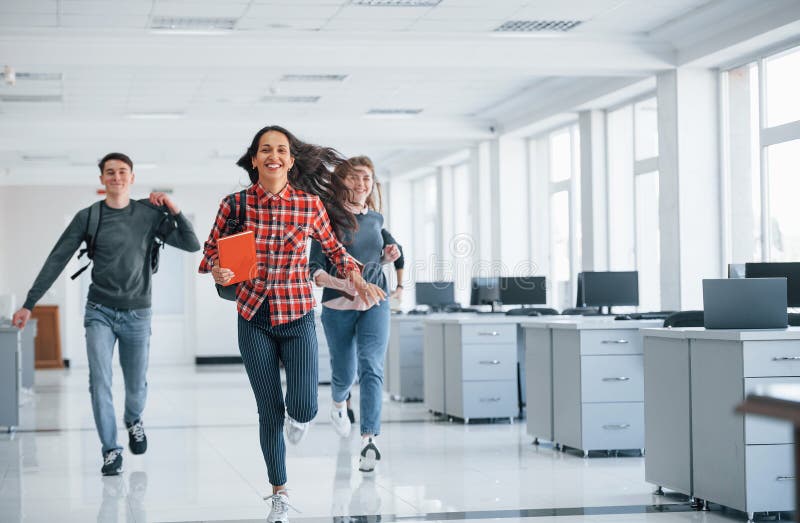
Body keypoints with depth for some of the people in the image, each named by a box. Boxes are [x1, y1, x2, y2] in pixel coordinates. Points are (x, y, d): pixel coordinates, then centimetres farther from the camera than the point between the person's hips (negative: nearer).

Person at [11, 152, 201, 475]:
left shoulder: (149, 215, -1)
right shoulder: (88, 217, -2)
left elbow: (192, 245, -1)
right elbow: (56, 261, 0)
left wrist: (174, 210, -14)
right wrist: (29, 304, -2)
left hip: (137, 314, 1)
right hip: (100, 312, -1)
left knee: (136, 385, 11)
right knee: (100, 382, -13)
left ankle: (134, 421, 44)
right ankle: (111, 451, -3)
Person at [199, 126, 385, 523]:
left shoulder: (310, 204, -5)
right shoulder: (235, 204, -5)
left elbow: (333, 249, 10)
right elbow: (211, 250, 6)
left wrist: (357, 279, -4)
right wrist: (218, 271, -15)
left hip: (298, 318, 0)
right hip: (254, 319, 1)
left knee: (303, 408, -13)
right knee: (270, 411, 4)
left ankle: (297, 417, 28)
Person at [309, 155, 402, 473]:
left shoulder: (376, 219, 8)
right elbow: (315, 270, -12)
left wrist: (388, 256, 4)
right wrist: (347, 286, -28)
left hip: (375, 304, 2)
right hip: (338, 307, -2)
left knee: (371, 367, -17)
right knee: (344, 374, 10)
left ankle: (369, 440, -24)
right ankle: (338, 404, 46)